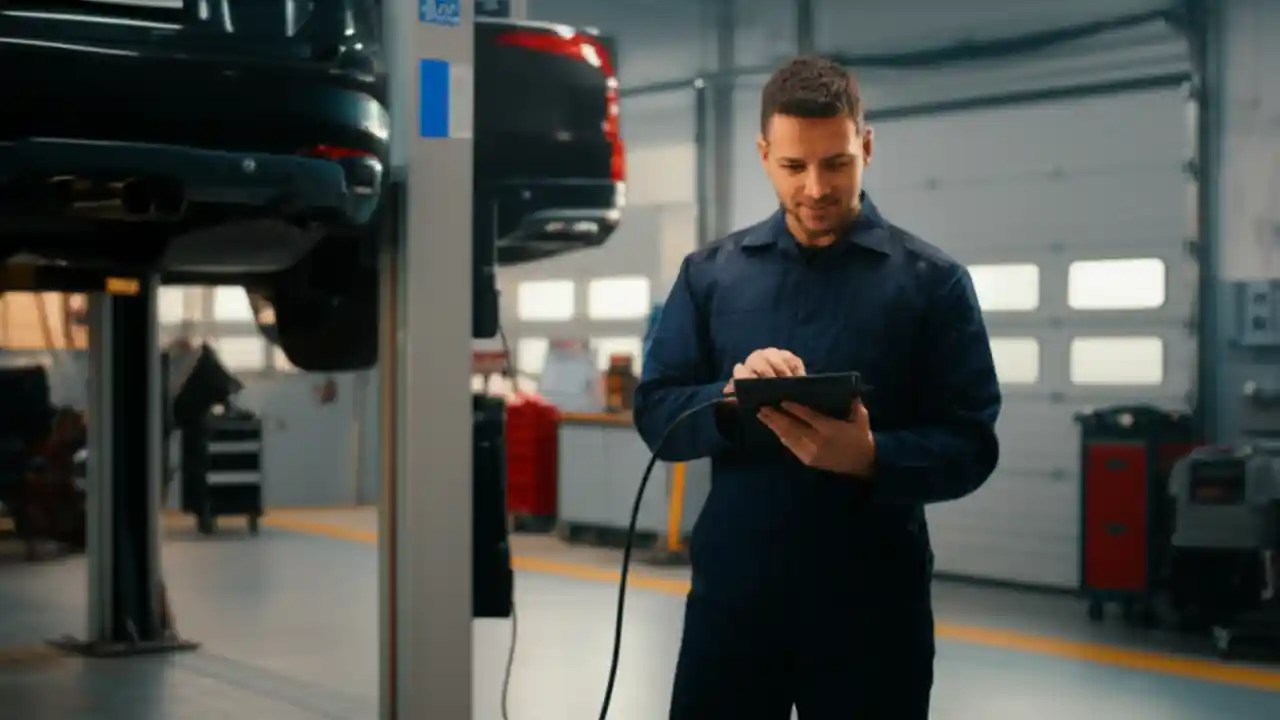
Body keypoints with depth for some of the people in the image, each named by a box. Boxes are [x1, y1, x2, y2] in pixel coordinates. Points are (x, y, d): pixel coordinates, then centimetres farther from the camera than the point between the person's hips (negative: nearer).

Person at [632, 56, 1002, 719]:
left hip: (873, 601, -2)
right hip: (732, 592, 2)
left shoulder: (933, 281, -1)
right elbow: (655, 416, 4)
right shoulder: (709, 273, 7)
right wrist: (730, 398, -17)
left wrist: (870, 457, -23)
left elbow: (970, 445, -4)